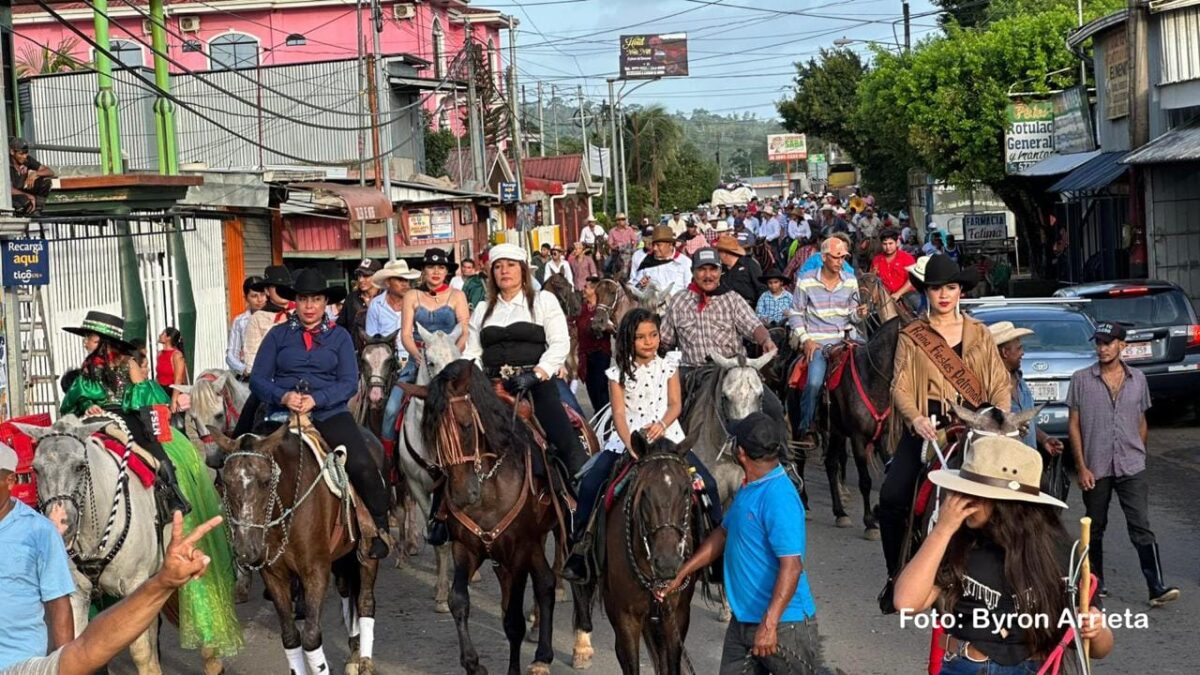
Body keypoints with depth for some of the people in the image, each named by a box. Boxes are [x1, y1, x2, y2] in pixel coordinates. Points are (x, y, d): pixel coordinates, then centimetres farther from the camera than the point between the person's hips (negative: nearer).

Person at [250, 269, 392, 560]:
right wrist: (283, 396, -16)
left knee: (363, 466, -23)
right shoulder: (278, 335, 12)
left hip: (329, 413, -1)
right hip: (283, 414, 1)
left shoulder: (339, 336, 11)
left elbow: (349, 383, 1)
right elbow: (258, 379, 5)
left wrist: (315, 400, -16)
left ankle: (379, 529, -3)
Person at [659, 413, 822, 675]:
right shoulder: (750, 488, 7)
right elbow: (723, 534, 21)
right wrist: (682, 574, 20)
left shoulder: (778, 498, -24)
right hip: (743, 619, 10)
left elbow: (791, 567, -29)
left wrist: (769, 624, -34)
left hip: (782, 624, -10)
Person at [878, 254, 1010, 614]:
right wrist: (915, 418, -21)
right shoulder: (911, 336, 8)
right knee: (891, 496, -15)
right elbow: (901, 387, -1)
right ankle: (896, 576, 2)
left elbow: (999, 383, 10)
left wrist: (1002, 414, -11)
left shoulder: (980, 334, 12)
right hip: (927, 428, -1)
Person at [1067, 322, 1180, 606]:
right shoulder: (1081, 380, -2)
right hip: (1096, 469, 0)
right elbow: (1073, 425, -1)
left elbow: (1141, 423, 14)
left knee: (1141, 528, -7)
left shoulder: (1138, 379, 5)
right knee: (1095, 529, 11)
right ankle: (1095, 584, 25)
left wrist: (1137, 456, 11)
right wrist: (1082, 467, -6)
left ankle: (1157, 588, -10)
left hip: (1132, 469, 0)